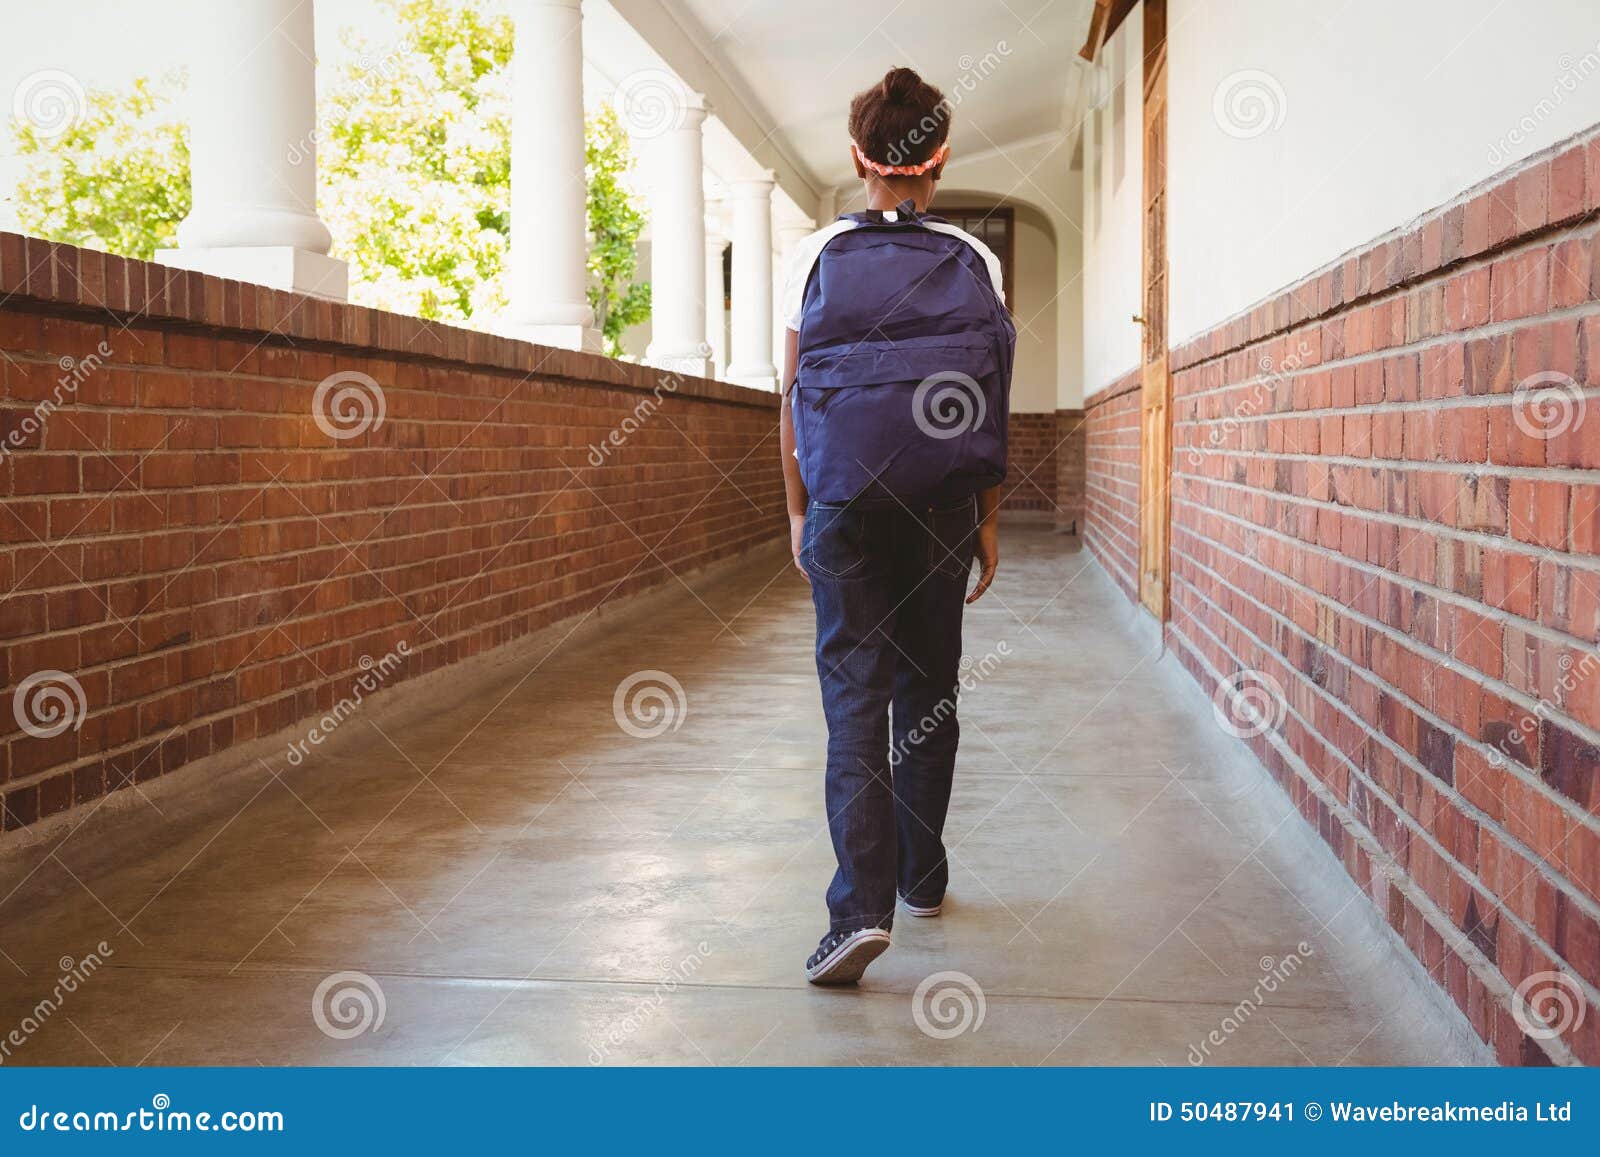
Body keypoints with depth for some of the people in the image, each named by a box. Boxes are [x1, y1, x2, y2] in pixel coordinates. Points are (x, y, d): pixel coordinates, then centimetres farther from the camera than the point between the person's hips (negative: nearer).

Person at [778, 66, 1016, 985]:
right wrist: (990, 522, 8)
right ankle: (922, 877, 27)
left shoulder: (820, 256, -1)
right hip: (942, 510, 1)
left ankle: (863, 905, -15)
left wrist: (798, 512, 9)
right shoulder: (976, 263, 1)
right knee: (930, 689, 14)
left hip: (843, 506, -1)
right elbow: (991, 408, 0)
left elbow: (793, 399, 1)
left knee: (855, 696, -3)